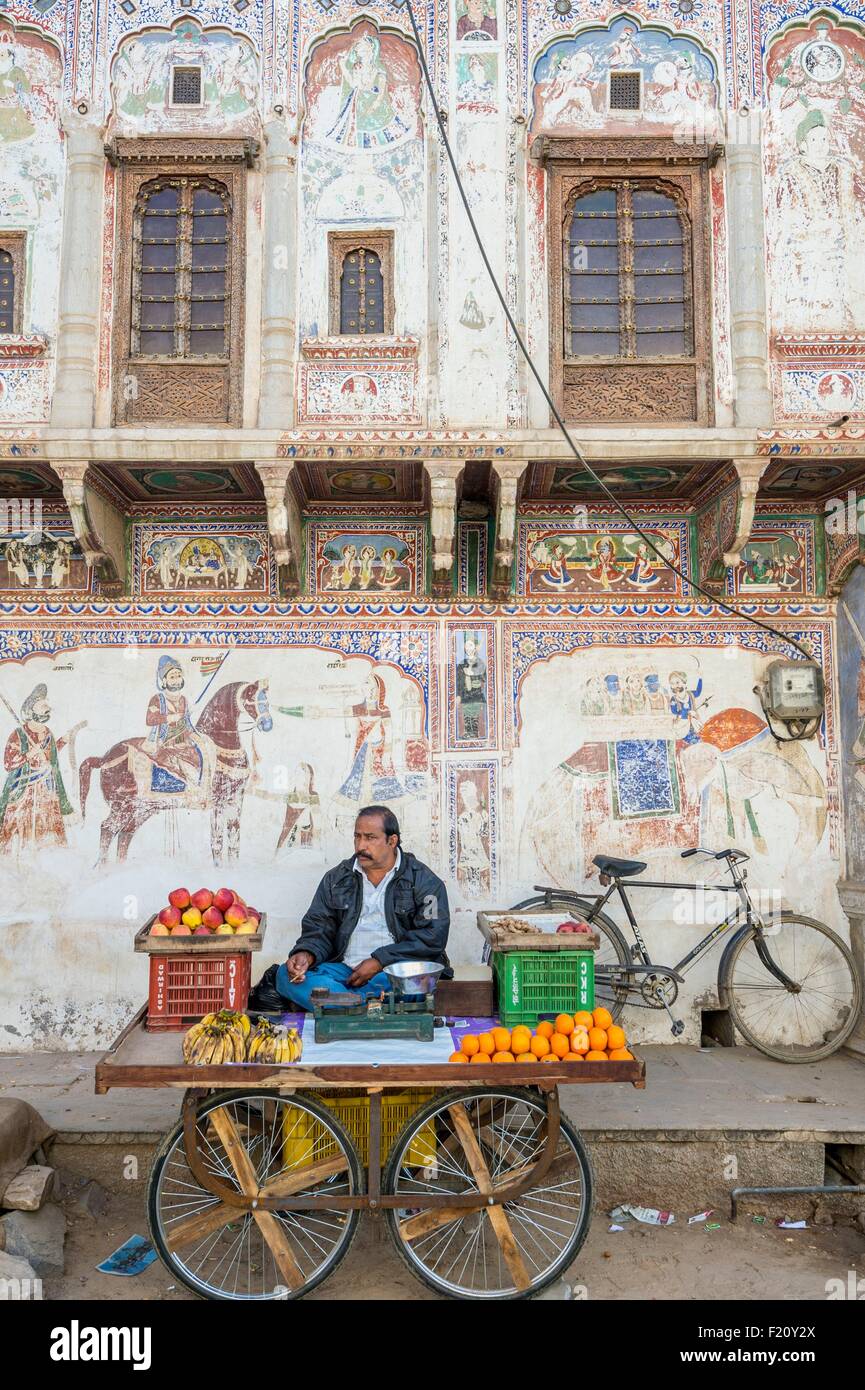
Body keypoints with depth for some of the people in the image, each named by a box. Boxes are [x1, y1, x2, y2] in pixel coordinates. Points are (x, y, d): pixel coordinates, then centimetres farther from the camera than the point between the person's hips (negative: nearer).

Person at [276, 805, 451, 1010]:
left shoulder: (424, 881, 3)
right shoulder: (336, 879, 15)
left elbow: (433, 936, -8)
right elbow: (318, 928, 13)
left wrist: (379, 962, -14)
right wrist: (307, 954, -11)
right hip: (344, 969, 4)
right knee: (286, 974, -22)